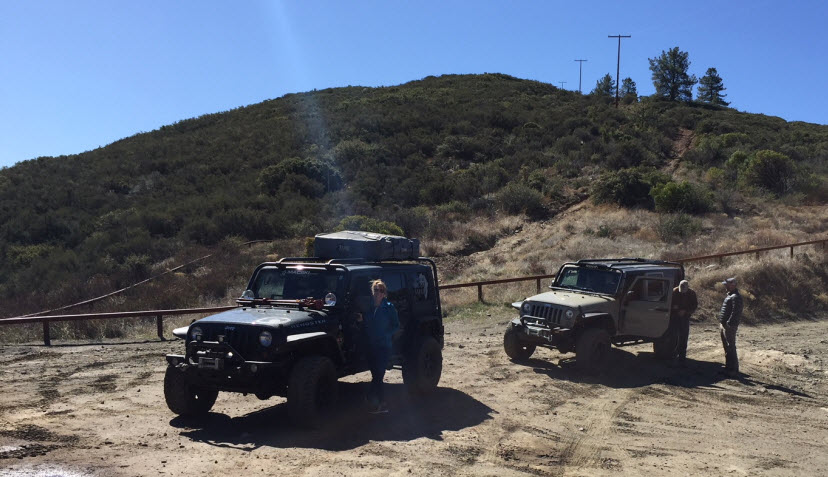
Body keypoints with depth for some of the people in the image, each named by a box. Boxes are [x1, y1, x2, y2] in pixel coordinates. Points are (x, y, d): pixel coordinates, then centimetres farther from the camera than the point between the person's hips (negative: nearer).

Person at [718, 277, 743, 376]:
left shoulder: (736, 297, -16)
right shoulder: (729, 295, 17)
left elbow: (735, 313, -23)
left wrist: (728, 324, -23)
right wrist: (721, 323, 17)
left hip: (729, 326, -10)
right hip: (724, 325, 10)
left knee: (731, 348, -5)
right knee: (726, 347, 17)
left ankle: (734, 369, 0)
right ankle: (728, 367, 26)